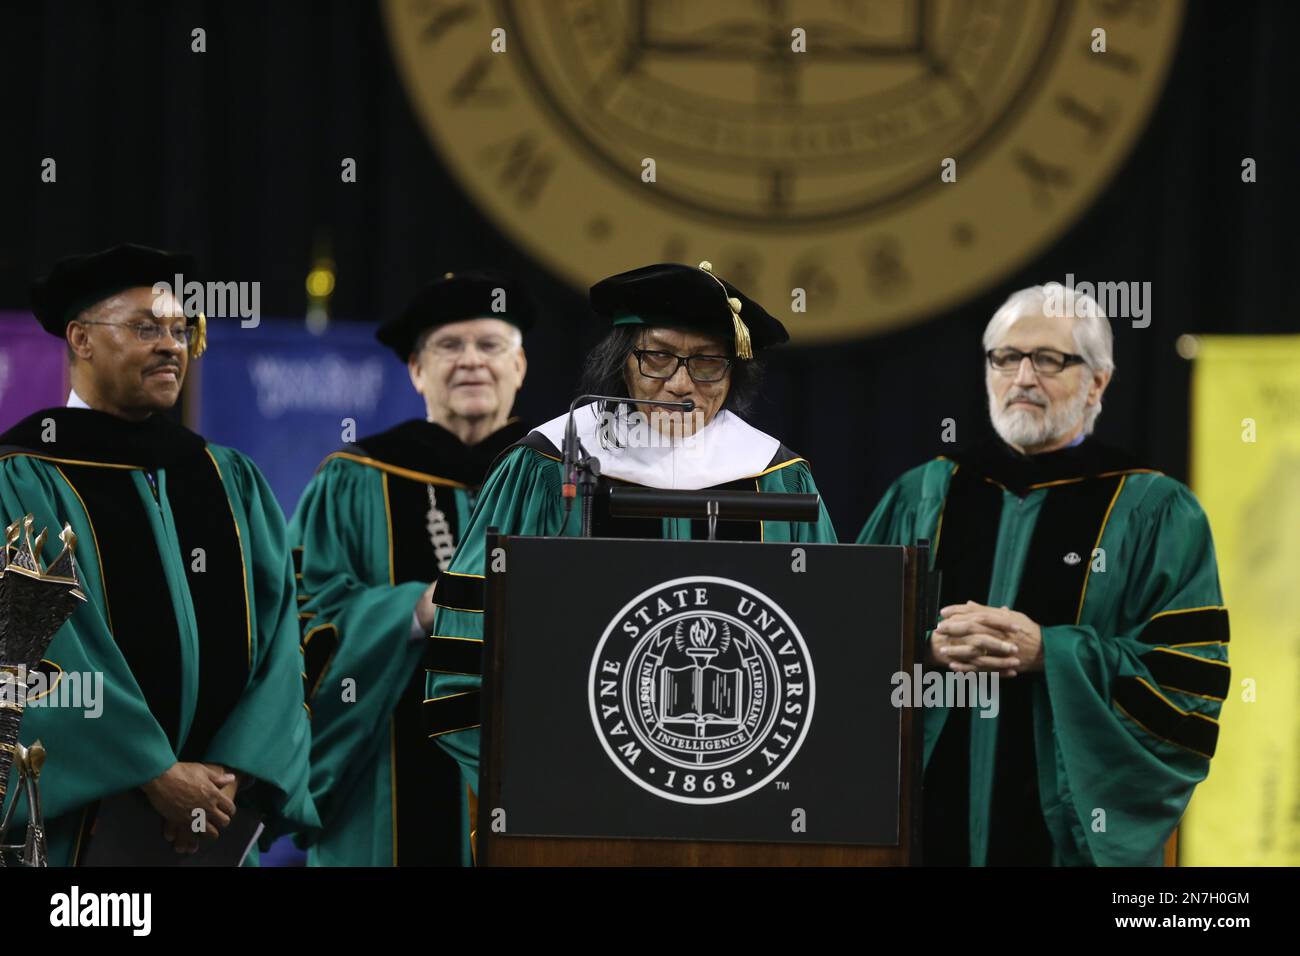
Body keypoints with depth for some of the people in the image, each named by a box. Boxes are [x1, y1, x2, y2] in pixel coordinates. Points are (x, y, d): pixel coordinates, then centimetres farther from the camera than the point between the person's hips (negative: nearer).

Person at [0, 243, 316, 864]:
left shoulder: (231, 480, 11)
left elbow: (276, 638, 3)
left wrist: (231, 779, -12)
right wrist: (160, 778, -18)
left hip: (215, 823, 5)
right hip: (77, 826, -5)